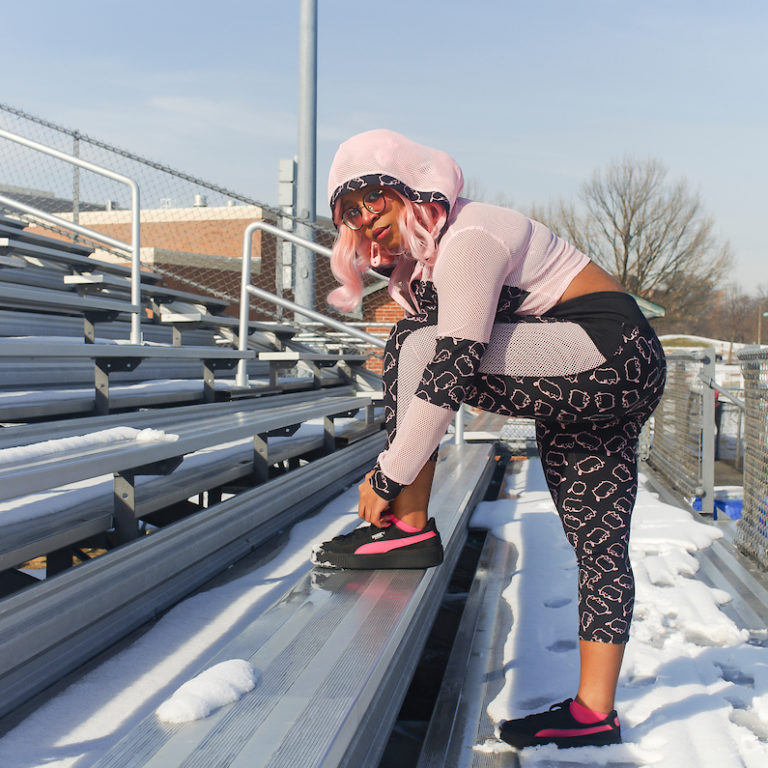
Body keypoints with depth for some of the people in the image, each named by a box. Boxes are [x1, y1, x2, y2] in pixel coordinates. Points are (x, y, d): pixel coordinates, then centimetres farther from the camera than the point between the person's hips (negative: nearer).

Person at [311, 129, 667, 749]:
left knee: (419, 348, -18)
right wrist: (395, 468, 13)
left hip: (611, 354, -10)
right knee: (598, 543, 9)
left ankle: (409, 530, -9)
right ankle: (594, 712, 15)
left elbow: (453, 370, -22)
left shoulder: (468, 237, -16)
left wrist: (387, 477, -17)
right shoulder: (422, 252, 15)